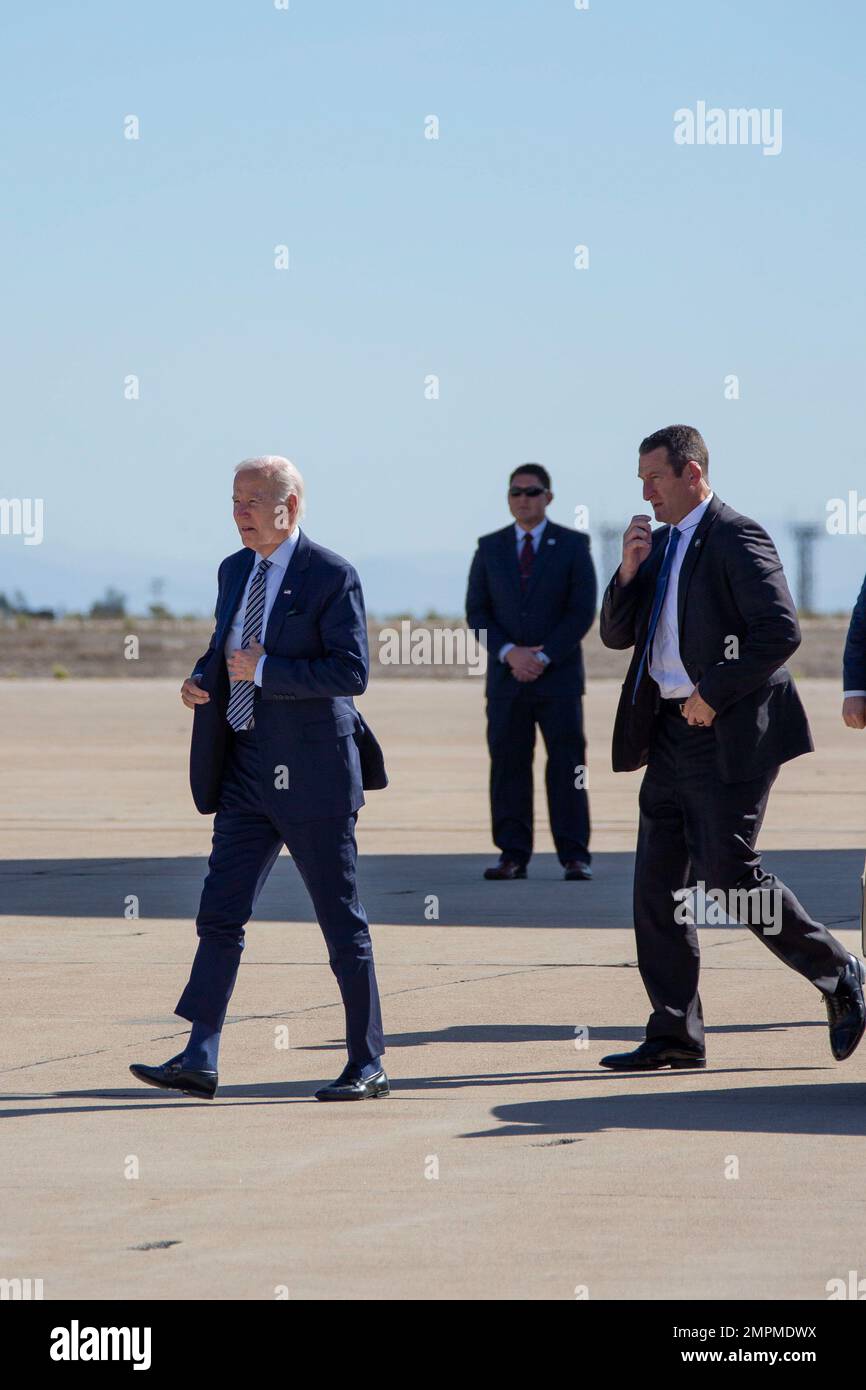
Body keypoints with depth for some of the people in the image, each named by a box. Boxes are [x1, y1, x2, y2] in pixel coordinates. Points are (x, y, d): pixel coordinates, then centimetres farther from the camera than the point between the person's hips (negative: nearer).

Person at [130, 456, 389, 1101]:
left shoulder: (332, 576, -10)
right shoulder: (234, 571, 12)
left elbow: (352, 672, -17)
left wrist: (262, 670, -19)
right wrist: (201, 680, 4)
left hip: (311, 770, -7)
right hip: (247, 769, 7)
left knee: (342, 920, 1)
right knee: (221, 913, 0)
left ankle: (368, 1065, 10)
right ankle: (199, 1060, -1)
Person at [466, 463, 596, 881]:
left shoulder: (573, 545, 3)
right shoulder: (490, 547, 10)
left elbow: (583, 611, -3)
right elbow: (476, 612, 6)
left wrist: (544, 658, -12)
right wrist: (509, 653, -10)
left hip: (558, 675, -2)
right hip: (505, 675, 2)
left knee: (567, 765, -5)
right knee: (508, 766, -1)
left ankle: (575, 857, -4)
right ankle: (513, 856, 2)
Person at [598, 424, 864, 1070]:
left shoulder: (737, 538, -11)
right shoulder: (661, 543, 16)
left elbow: (781, 631, -19)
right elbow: (616, 634, 17)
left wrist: (714, 695, -17)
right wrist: (630, 570, 0)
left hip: (729, 734, -9)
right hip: (673, 733, 9)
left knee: (729, 875, -9)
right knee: (658, 883, 5)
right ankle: (675, 1033, 9)